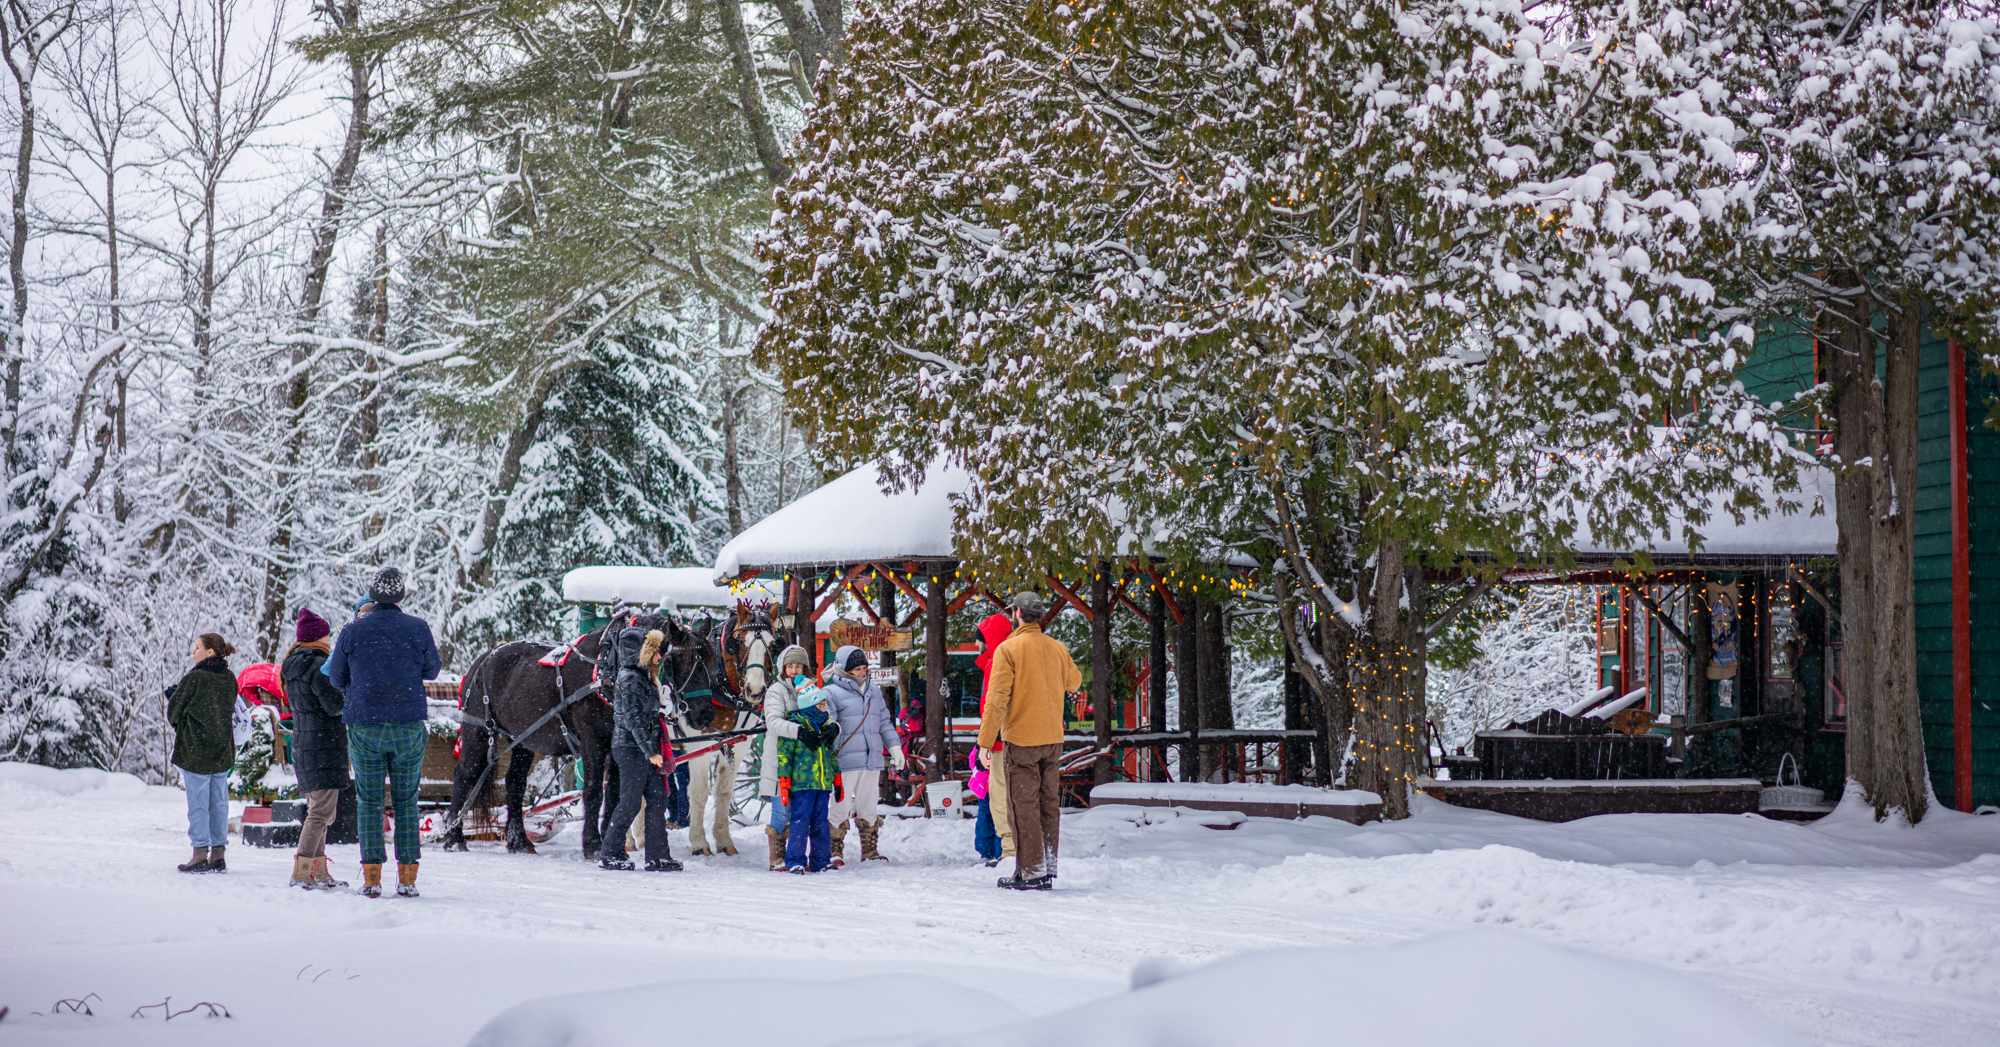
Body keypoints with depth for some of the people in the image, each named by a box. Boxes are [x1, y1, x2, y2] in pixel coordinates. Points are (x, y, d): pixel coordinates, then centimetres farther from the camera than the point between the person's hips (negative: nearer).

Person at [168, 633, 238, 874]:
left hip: (195, 751, -6)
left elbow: (173, 712, -9)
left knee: (198, 804, 0)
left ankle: (200, 856, 1)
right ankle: (218, 855, 13)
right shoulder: (229, 680, 4)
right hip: (223, 752, 6)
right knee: (219, 803, 10)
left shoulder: (194, 678, -17)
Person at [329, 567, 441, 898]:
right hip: (409, 726, 0)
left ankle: (371, 877, 1)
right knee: (406, 800, 8)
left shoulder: (353, 631, -5)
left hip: (364, 726, 0)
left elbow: (336, 678, 7)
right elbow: (431, 670, 10)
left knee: (369, 800, 7)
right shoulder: (417, 629, -5)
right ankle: (407, 877, 4)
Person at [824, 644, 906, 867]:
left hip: (872, 760, 6)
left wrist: (894, 747, 18)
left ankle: (870, 851, 22)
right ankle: (835, 852, 4)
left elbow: (885, 722, 23)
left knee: (869, 807, 13)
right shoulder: (832, 693, -5)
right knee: (841, 807, -5)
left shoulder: (874, 691, 16)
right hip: (845, 762, -6)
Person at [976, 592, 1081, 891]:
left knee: (1024, 806, -2)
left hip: (1021, 739, -6)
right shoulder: (1058, 648, 6)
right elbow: (1074, 682, 24)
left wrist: (985, 741, -14)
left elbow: (997, 698, -16)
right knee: (1049, 803, 12)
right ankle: (1048, 868, 14)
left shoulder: (1008, 649, -12)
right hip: (1053, 738, 6)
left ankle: (1031, 872, -2)